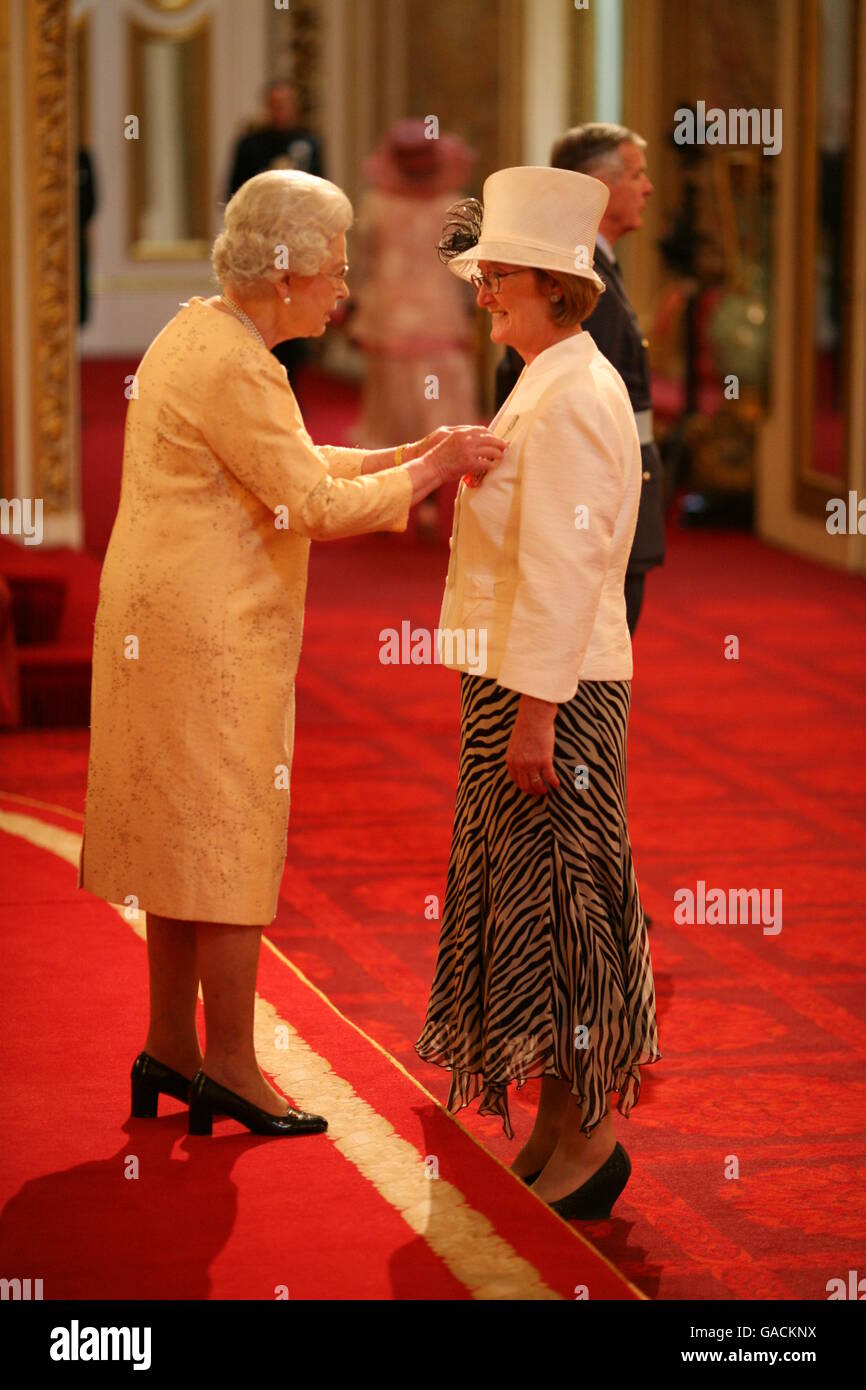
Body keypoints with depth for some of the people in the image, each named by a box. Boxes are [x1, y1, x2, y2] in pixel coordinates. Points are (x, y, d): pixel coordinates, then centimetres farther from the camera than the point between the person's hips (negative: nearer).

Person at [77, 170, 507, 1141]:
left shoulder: (200, 332, 12)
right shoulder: (233, 367, -20)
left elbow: (296, 468, 18)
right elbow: (320, 507, -20)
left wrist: (413, 453, 9)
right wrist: (433, 469, -9)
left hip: (167, 625, 10)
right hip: (212, 634, -10)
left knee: (183, 837, 14)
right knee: (231, 842, -2)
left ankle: (170, 1049, 22)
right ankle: (230, 1069, 5)